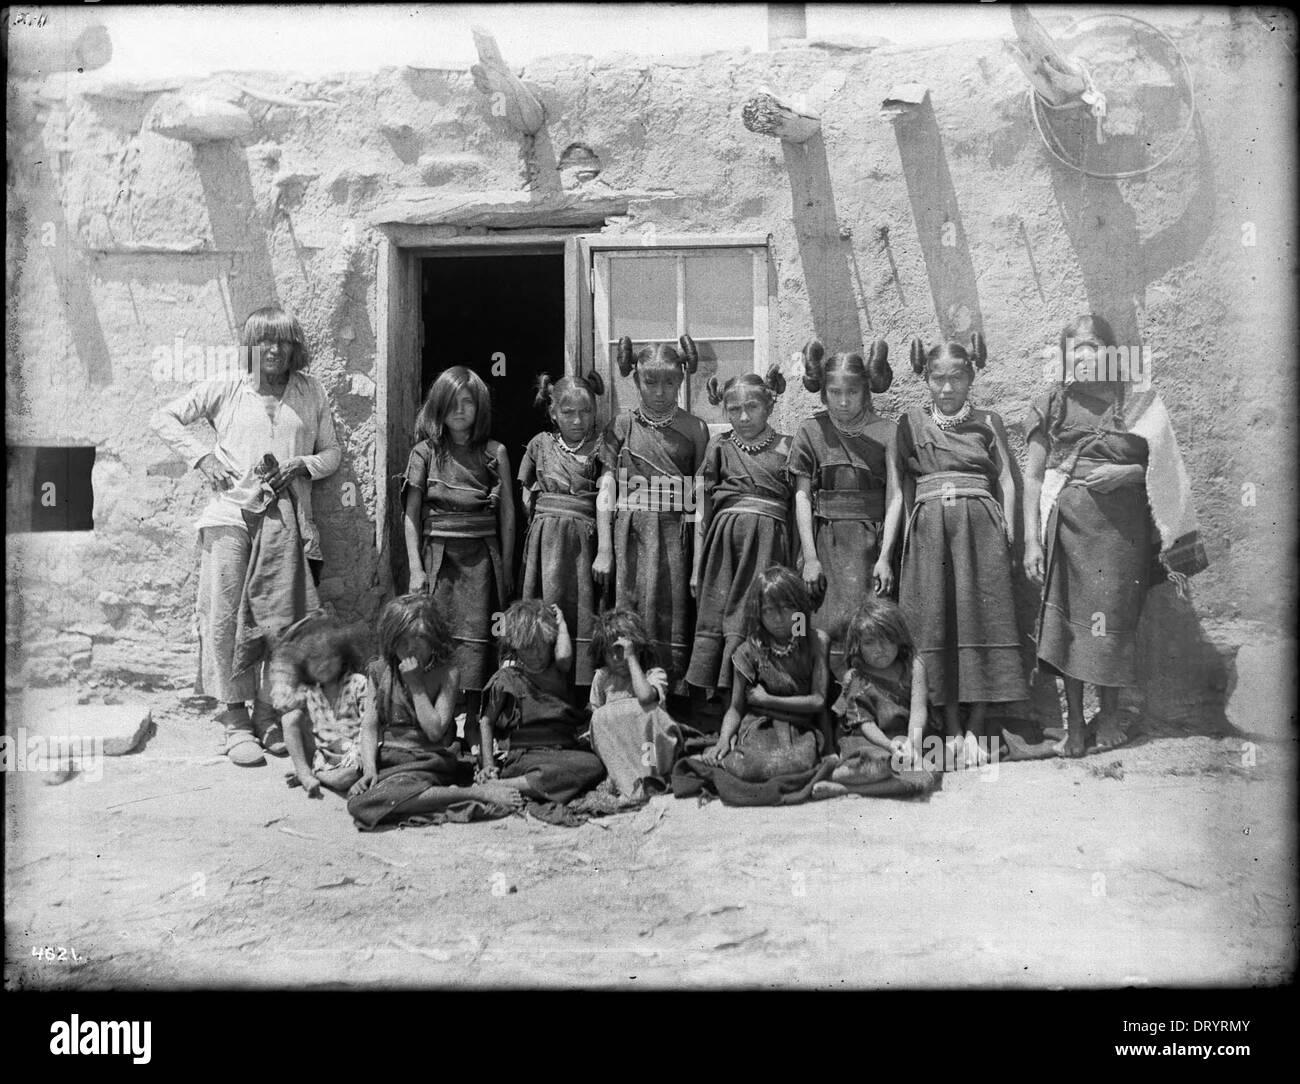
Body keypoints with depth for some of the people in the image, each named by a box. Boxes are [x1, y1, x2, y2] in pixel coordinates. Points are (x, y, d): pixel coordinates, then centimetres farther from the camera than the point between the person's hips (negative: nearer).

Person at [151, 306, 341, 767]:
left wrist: (302, 464, -3)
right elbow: (165, 418, 14)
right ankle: (235, 720, 2)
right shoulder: (225, 388, 9)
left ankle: (269, 715, 14)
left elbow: (333, 451, 17)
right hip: (231, 512, -1)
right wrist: (201, 455, 1)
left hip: (284, 518, 1)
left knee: (279, 619, 2)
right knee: (224, 616, -6)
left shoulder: (311, 392, 13)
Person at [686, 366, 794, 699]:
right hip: (724, 538, 1)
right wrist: (697, 565, 8)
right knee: (714, 617, -3)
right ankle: (710, 692, 3)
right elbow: (702, 509, 12)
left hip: (768, 542, -1)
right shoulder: (720, 446, 13)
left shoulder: (787, 447, 10)